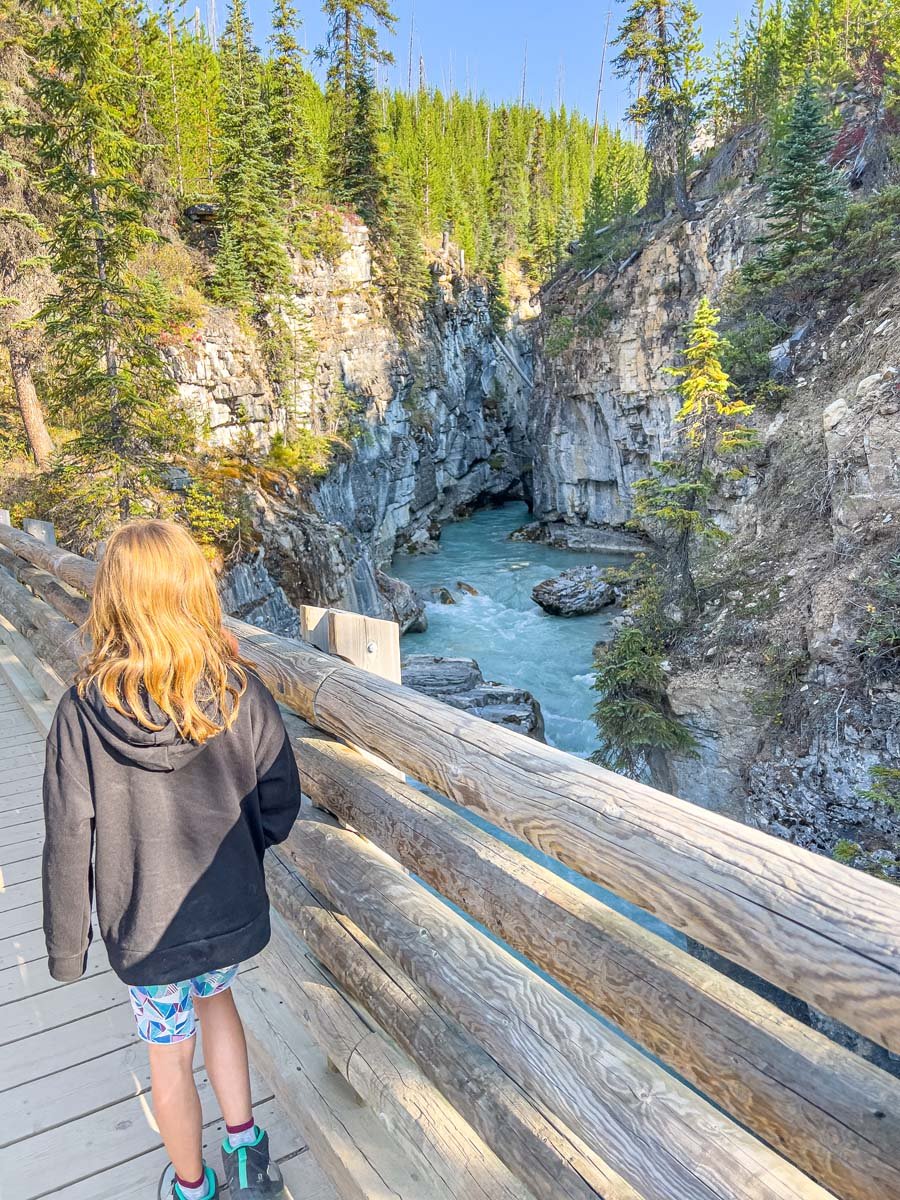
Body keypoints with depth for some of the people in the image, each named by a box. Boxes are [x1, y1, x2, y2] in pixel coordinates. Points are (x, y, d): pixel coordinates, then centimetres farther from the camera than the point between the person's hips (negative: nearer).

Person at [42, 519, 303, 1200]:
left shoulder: (84, 711, -21)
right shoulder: (241, 695, -19)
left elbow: (68, 846, -14)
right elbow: (280, 805, -9)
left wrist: (66, 948, 2)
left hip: (147, 932, -1)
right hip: (234, 916, 1)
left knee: (170, 1055, 24)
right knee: (214, 998, 33)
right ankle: (246, 1145, 35)